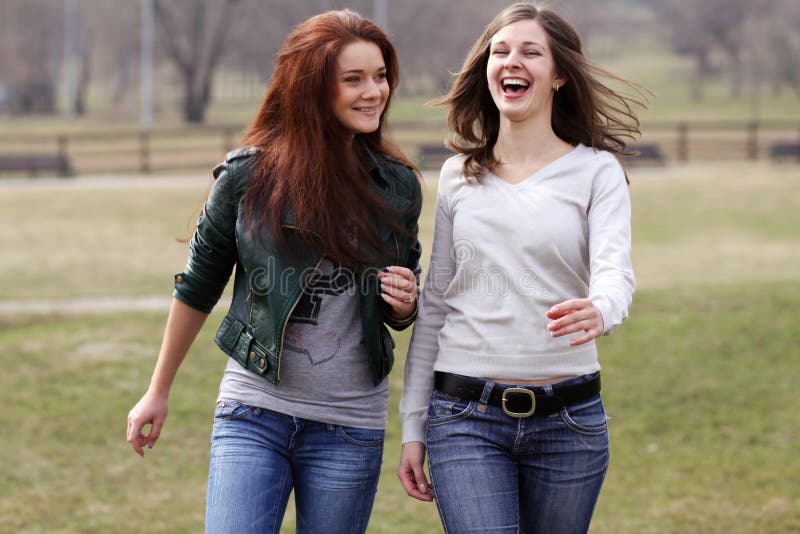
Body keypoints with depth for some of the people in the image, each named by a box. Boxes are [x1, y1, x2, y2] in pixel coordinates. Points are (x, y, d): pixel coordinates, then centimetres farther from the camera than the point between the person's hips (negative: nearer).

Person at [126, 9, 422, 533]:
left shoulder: (397, 186, 3)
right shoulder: (247, 176, -4)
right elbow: (198, 287, 8)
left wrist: (404, 305, -9)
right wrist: (158, 392, 13)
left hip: (350, 428, 2)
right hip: (254, 412, -2)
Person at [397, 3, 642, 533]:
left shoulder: (596, 170, 1)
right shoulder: (458, 176, 9)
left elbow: (615, 270, -15)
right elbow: (433, 305, 12)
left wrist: (599, 310, -40)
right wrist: (413, 426, 9)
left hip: (568, 419, -1)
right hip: (465, 416, 1)